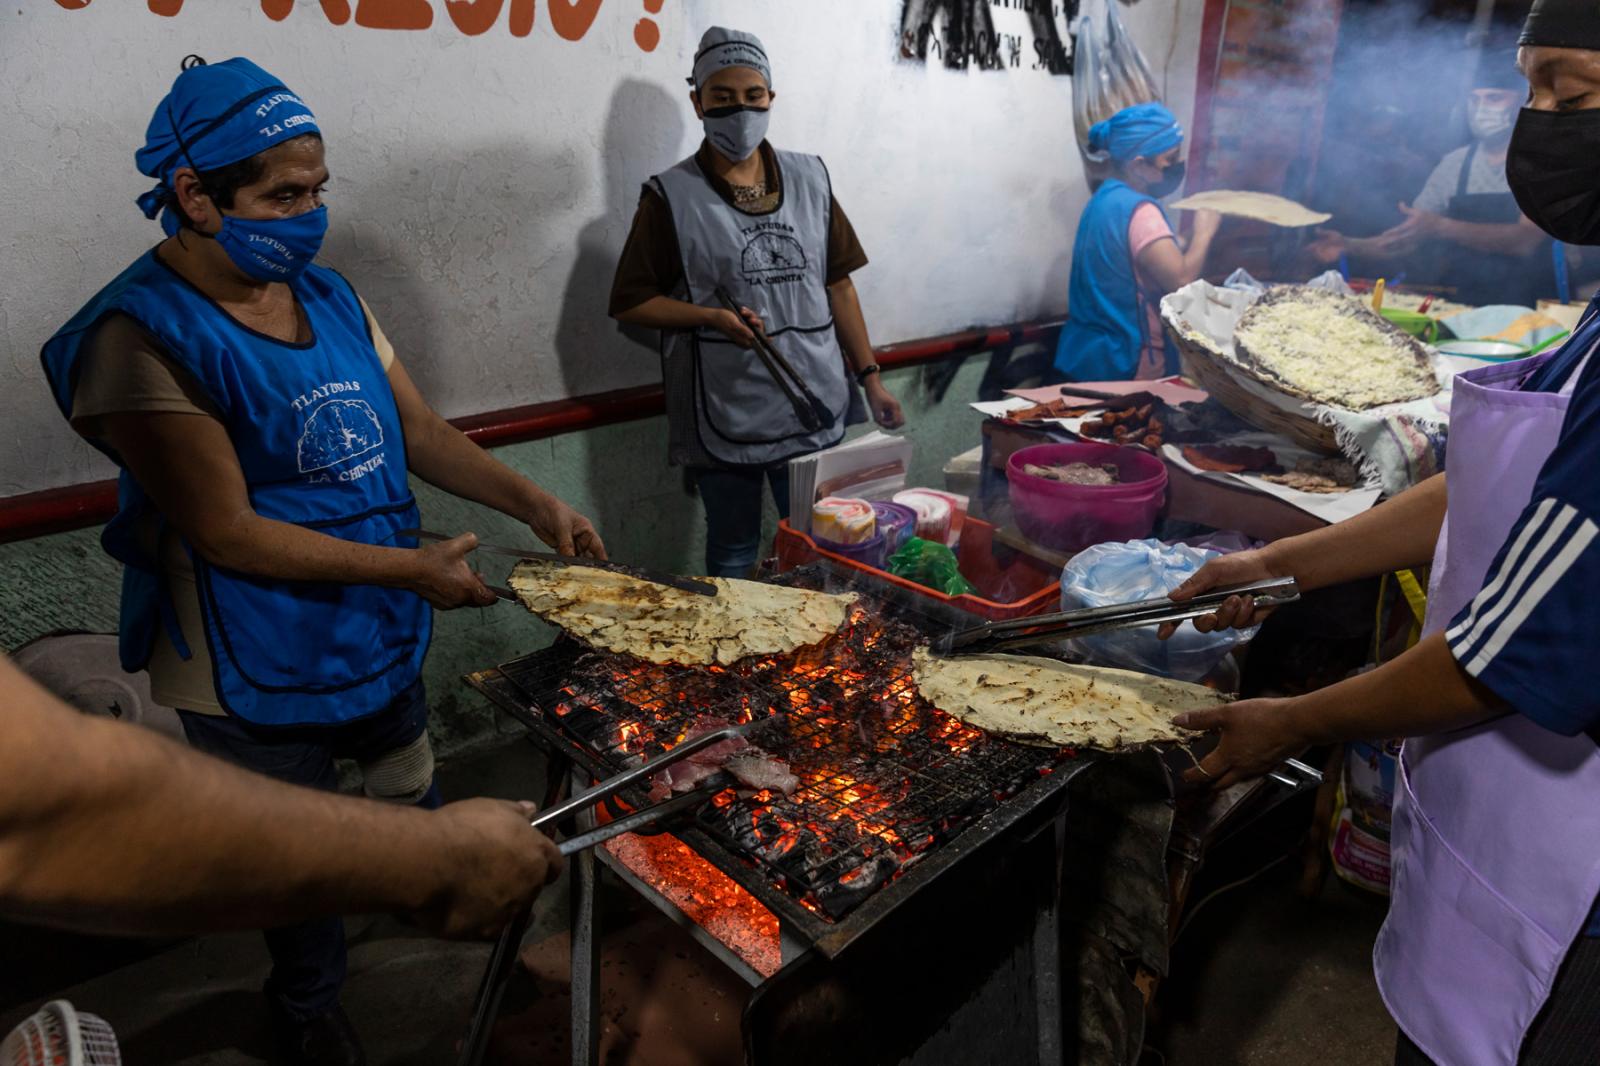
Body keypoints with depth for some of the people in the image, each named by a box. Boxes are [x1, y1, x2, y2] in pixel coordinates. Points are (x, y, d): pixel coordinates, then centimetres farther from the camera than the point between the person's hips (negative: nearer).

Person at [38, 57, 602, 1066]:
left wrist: (535, 502, -7)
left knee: (414, 798, 27)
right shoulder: (145, 337, -22)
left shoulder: (328, 295, 0)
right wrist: (411, 567, -22)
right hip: (262, 673, -6)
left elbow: (419, 430, 5)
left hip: (385, 637, 6)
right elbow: (228, 532, -23)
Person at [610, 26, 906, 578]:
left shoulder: (810, 179, 8)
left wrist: (870, 378, 6)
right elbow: (630, 303, -2)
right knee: (734, 555, 11)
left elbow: (838, 285, 10)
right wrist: (713, 317, -16)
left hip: (816, 408, 3)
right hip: (723, 419, -3)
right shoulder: (671, 196, -3)